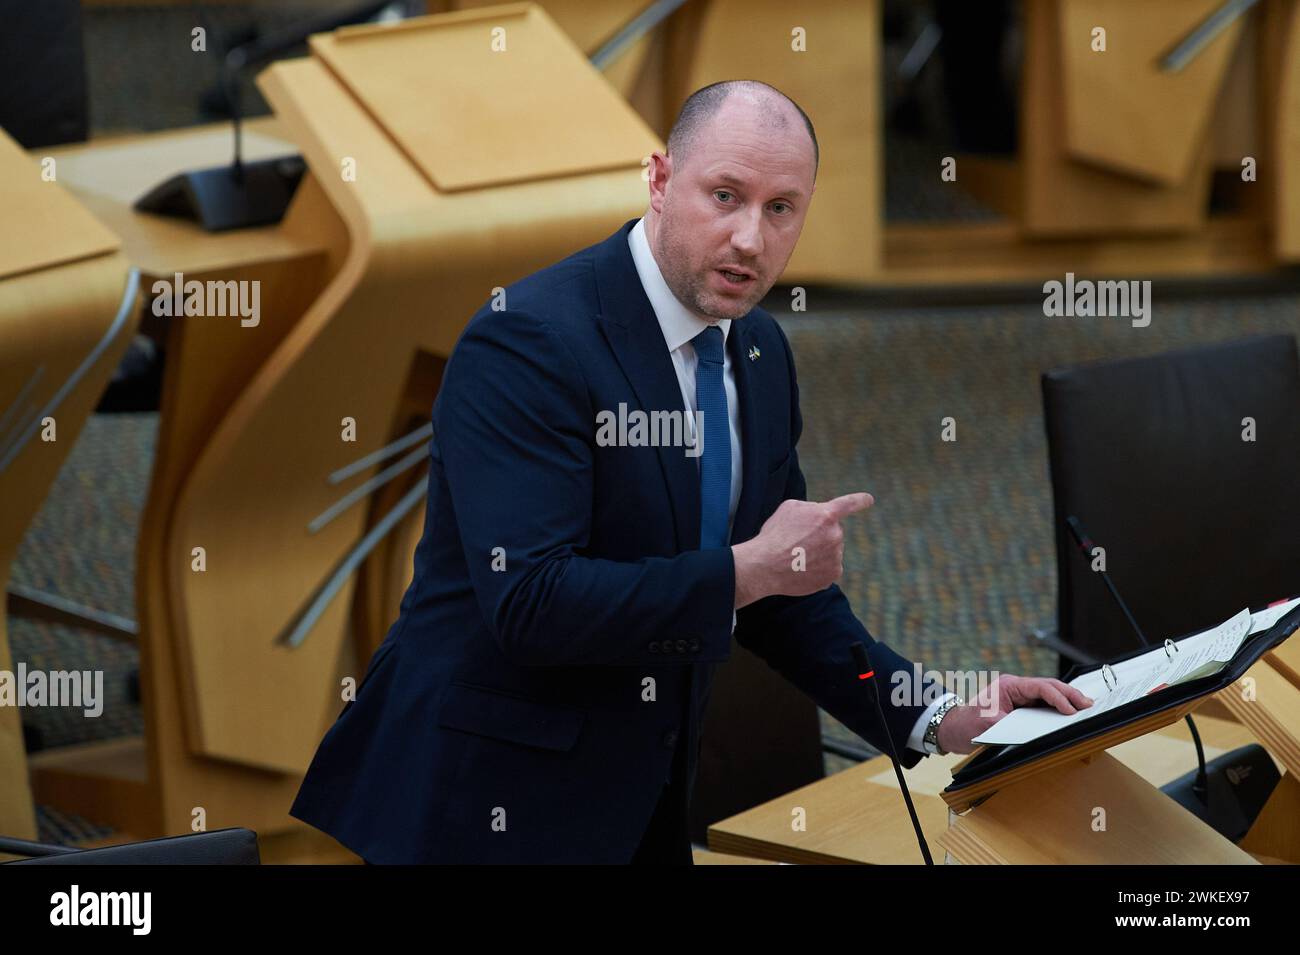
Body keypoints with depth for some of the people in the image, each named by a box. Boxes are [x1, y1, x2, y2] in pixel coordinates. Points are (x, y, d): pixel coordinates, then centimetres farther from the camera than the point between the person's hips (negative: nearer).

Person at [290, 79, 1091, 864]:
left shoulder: (760, 352, 7)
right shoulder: (527, 343, -18)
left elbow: (784, 590, 13)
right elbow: (529, 602, -27)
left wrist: (935, 720, 2)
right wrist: (747, 570, -23)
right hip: (492, 804, -7)